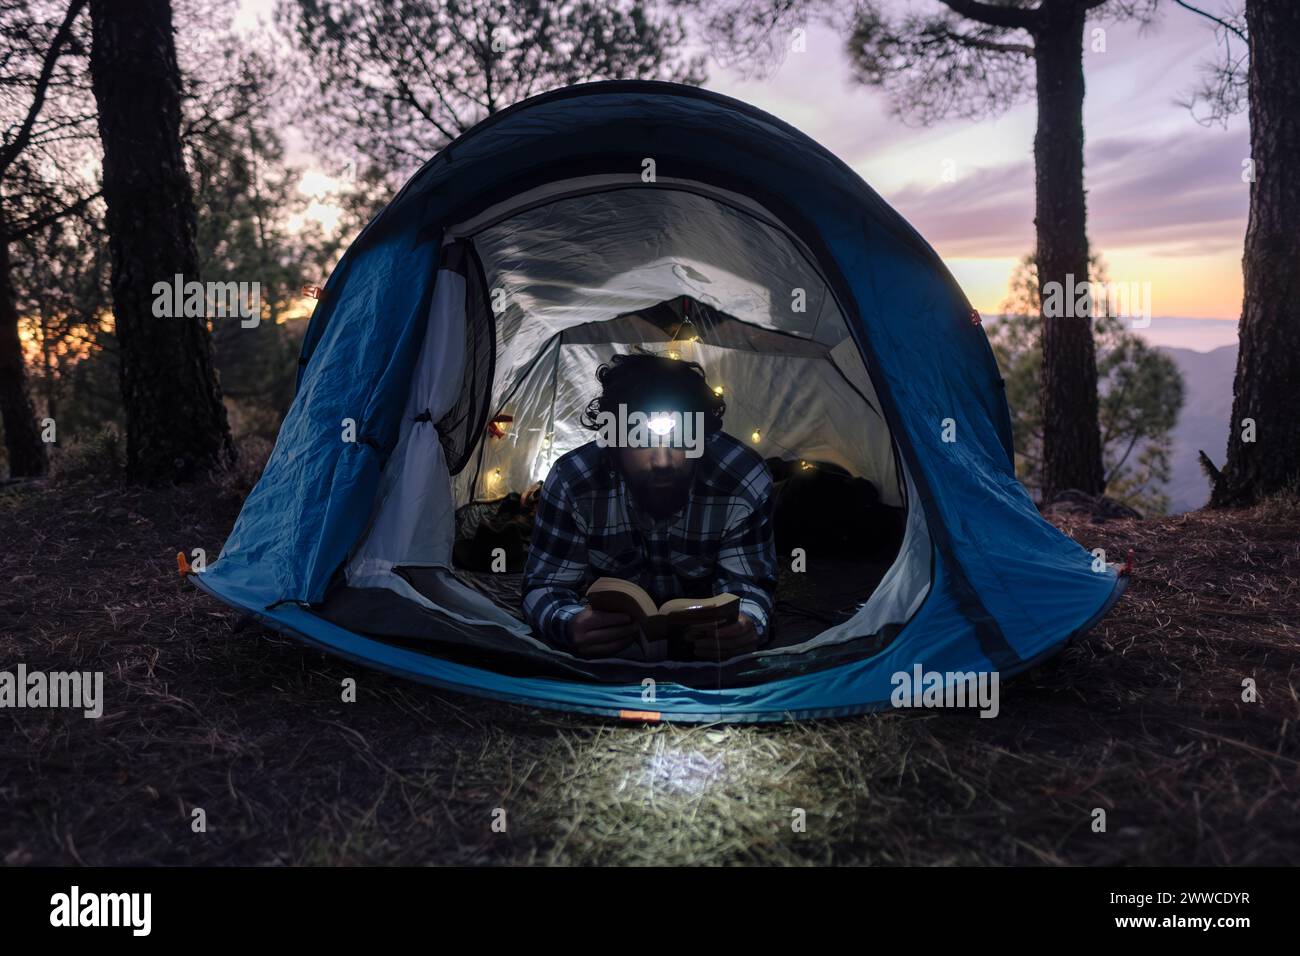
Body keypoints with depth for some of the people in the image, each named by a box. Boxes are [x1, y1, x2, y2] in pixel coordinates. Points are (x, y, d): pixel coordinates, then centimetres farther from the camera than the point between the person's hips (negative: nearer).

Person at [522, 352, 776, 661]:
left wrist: (747, 623, -44)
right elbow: (545, 584, -17)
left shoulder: (745, 482, -26)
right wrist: (568, 624, -42)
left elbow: (749, 584, -17)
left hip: (705, 638, 3)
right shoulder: (571, 482, -26)